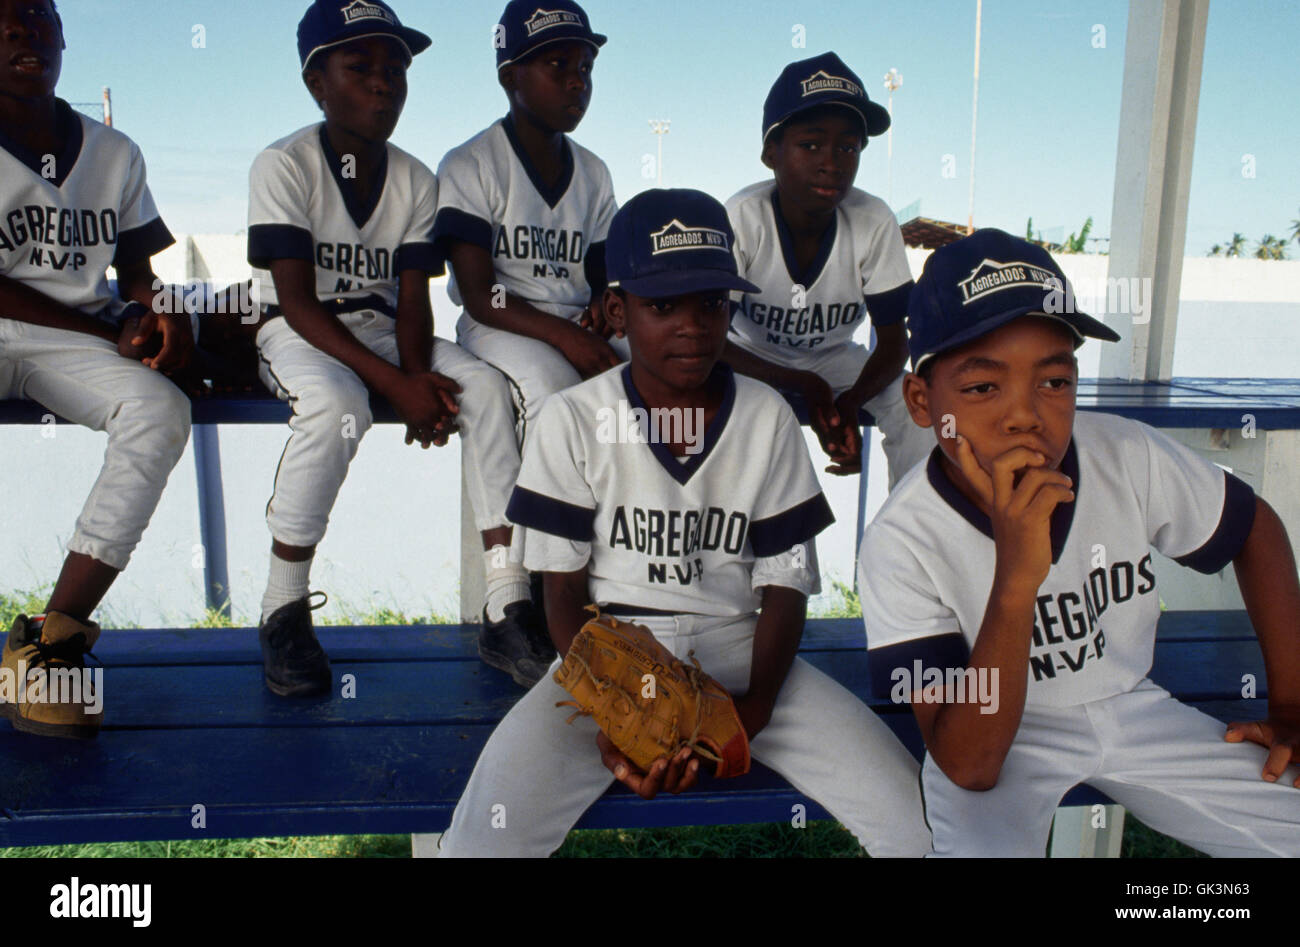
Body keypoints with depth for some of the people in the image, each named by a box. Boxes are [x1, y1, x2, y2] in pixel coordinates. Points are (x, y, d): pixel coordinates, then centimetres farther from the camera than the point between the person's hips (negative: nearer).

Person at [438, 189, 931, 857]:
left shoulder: (767, 418, 1)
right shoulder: (572, 419, -3)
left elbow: (785, 585, 2)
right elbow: (564, 587, -1)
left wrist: (754, 707, -14)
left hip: (738, 648, 2)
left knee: (916, 816, -15)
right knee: (488, 831, -23)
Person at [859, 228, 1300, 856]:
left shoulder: (1130, 459, -16)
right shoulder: (901, 543, -28)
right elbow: (967, 769, -30)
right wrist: (1015, 579, -43)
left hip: (1132, 707, 5)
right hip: (992, 735, -4)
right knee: (980, 844, -34)